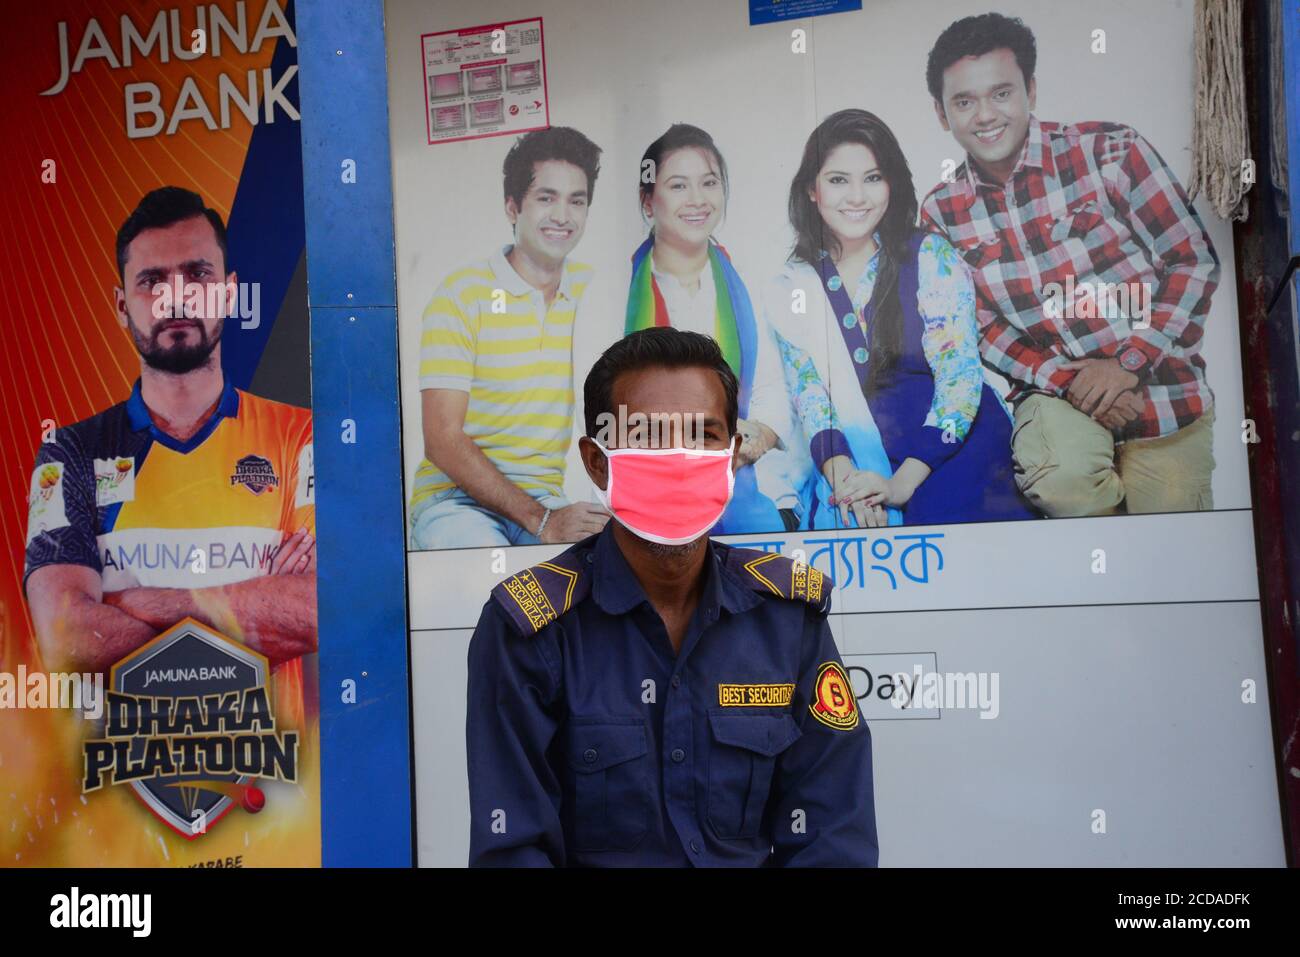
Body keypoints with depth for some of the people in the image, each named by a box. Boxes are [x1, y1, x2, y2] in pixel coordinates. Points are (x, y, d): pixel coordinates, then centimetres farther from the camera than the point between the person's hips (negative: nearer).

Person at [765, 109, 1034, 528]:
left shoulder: (932, 257, 1)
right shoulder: (791, 288, 9)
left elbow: (960, 375, -6)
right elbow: (809, 396, 2)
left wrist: (902, 484, -18)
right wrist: (840, 473, -19)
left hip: (953, 443, -1)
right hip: (855, 457, 1)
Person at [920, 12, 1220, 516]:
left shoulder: (1111, 152, -9)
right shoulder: (941, 212, 0)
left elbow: (1194, 261, -7)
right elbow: (978, 326, 2)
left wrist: (1129, 362, -15)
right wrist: (1066, 379, -13)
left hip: (1162, 392, -1)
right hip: (1055, 390, 1)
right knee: (1064, 479, -29)